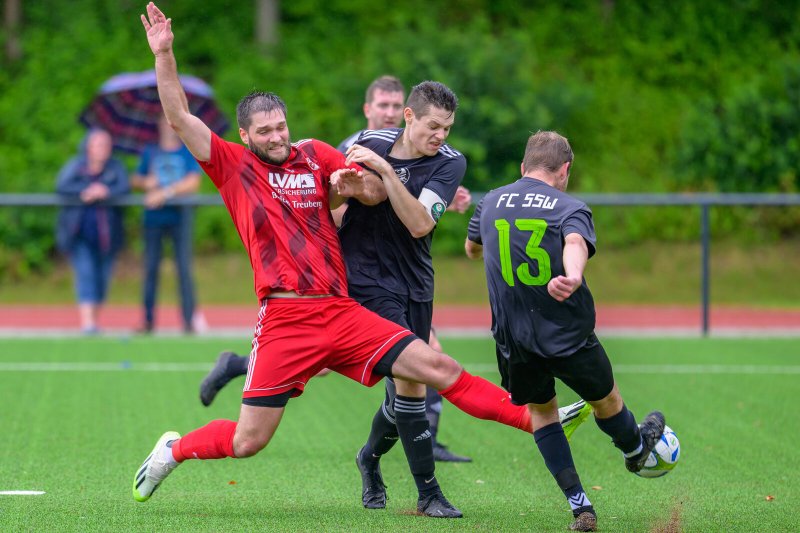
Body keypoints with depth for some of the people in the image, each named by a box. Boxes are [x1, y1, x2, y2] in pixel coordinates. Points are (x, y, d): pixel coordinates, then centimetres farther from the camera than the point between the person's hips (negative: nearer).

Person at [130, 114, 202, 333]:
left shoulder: (189, 152, 6)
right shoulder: (149, 152, 14)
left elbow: (193, 182, -5)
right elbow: (135, 179, 15)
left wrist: (166, 192, -15)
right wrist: (145, 182, -7)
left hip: (179, 216, -2)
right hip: (153, 217, 2)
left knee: (184, 268, -7)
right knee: (150, 268, -1)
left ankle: (189, 321, -6)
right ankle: (148, 320, 3)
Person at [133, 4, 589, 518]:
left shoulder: (315, 155, 13)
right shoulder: (233, 166, 4)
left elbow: (381, 192, 12)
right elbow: (180, 117, -3)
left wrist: (357, 183, -11)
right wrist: (164, 54, -11)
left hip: (343, 313, 3)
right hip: (285, 318, -3)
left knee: (440, 368, -4)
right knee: (247, 441, -3)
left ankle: (536, 418, -2)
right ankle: (173, 451, 24)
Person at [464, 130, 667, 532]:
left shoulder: (490, 203, 6)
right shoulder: (570, 208, -7)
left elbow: (472, 248, 26)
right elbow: (575, 242, -30)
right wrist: (573, 276, -50)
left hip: (513, 340, 3)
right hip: (570, 337, -3)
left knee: (539, 409, 22)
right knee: (606, 400, 24)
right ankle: (636, 449, 53)